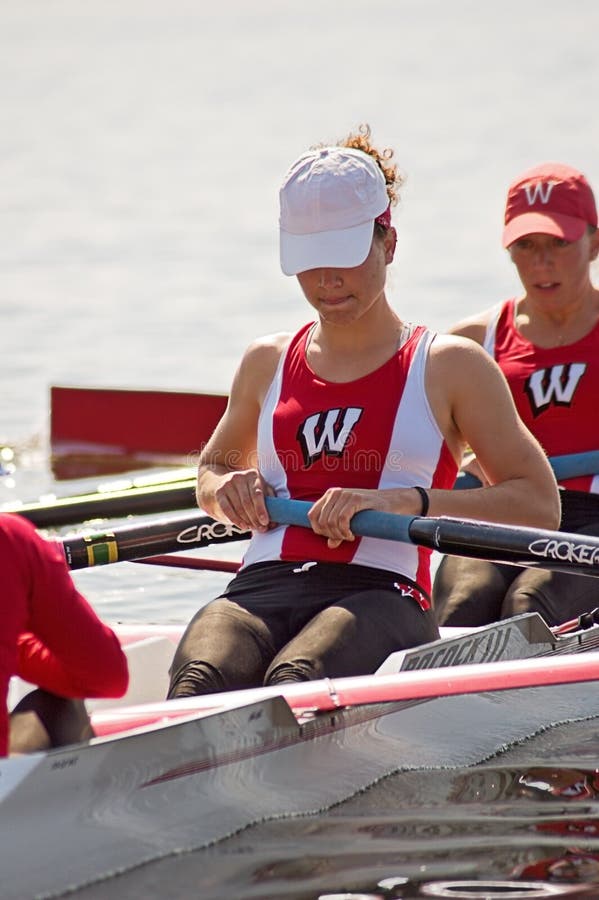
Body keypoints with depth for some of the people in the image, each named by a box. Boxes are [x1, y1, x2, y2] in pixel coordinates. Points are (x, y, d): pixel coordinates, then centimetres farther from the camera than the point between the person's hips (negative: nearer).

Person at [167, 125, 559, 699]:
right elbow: (212, 468, 40)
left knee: (295, 680, -40)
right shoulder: (267, 363, 23)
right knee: (199, 681, -36)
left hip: (380, 594, -2)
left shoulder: (450, 366, 11)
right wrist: (227, 491, 13)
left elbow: (539, 505, 3)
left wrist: (405, 502, -12)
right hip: (260, 589, 2)